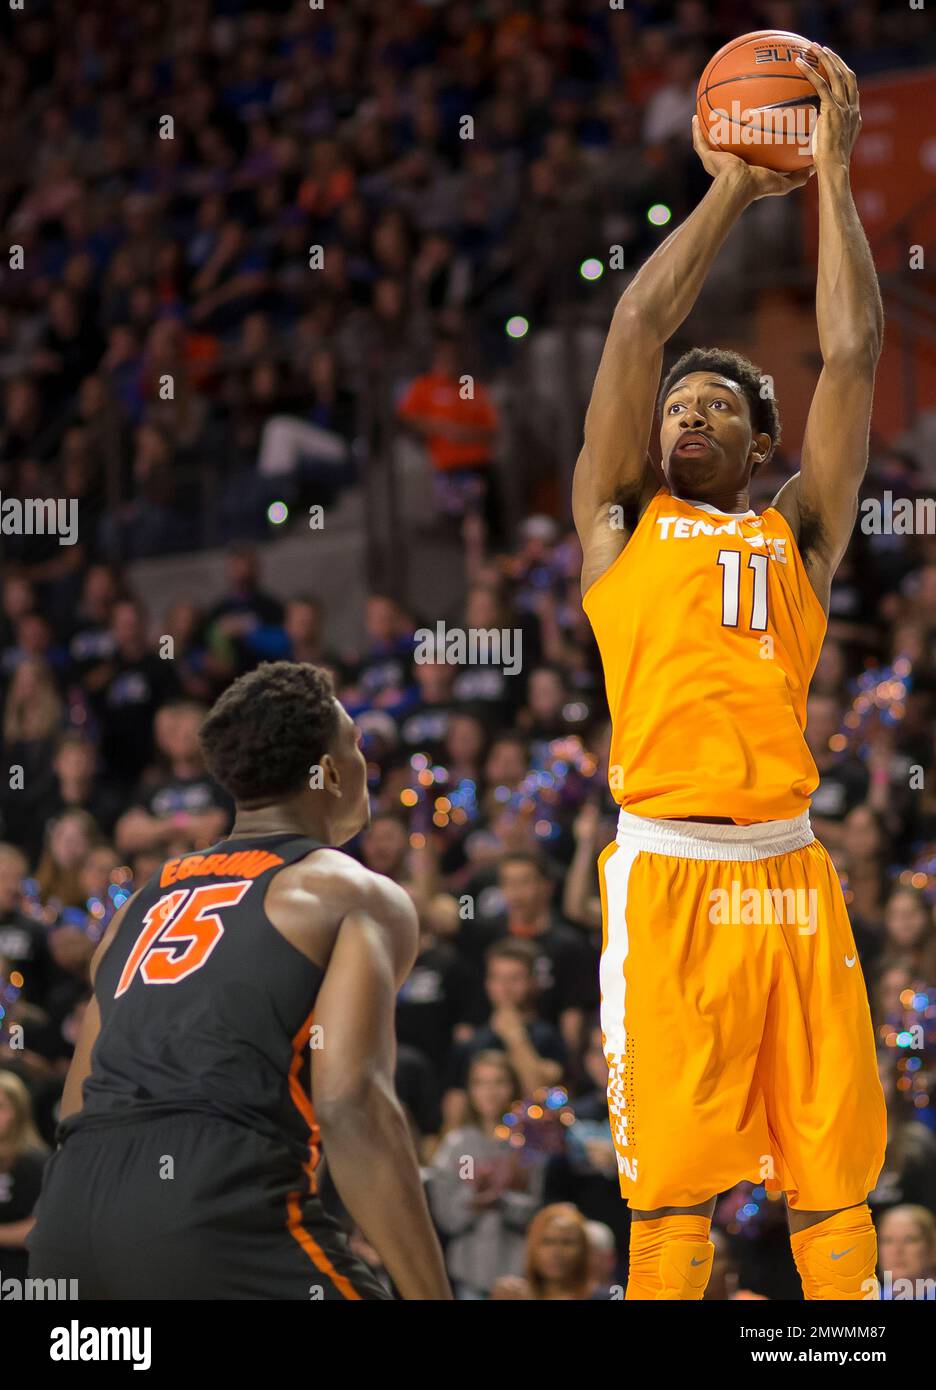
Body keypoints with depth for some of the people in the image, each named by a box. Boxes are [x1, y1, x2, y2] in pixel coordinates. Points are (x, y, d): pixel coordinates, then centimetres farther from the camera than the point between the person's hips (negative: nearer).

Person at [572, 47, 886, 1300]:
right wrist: (732, 189, 17)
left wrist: (832, 176, 14)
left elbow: (852, 353, 14)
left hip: (791, 871, 2)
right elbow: (638, 325, 11)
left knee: (833, 1181, 1)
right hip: (667, 873, -2)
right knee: (672, 1188, -5)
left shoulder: (796, 534, 19)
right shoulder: (621, 521, 16)